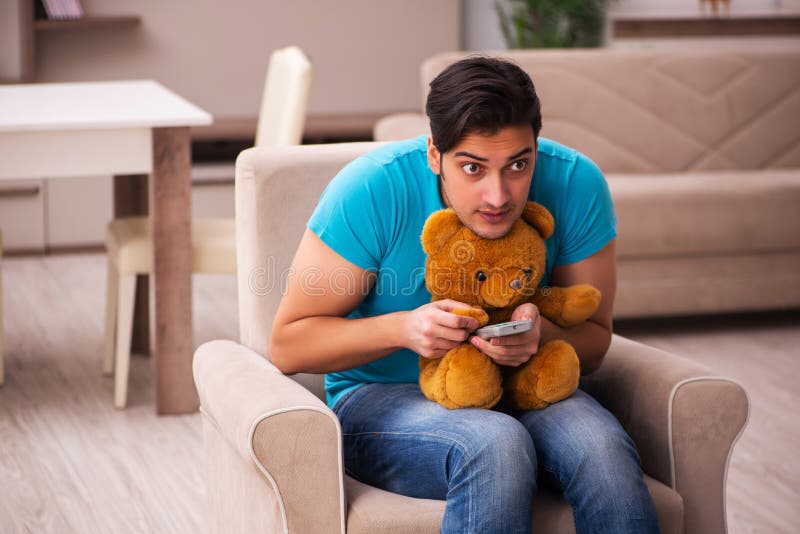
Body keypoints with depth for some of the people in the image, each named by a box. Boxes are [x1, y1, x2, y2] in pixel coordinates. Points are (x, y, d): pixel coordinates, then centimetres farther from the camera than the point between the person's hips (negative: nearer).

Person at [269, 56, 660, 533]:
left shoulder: (576, 184, -11)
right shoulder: (373, 190, -19)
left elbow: (594, 342, 0)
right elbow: (287, 345, -12)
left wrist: (542, 334, -24)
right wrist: (403, 328, -28)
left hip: (520, 390, 3)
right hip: (382, 398, -3)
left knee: (602, 445, -31)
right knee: (496, 444, -36)